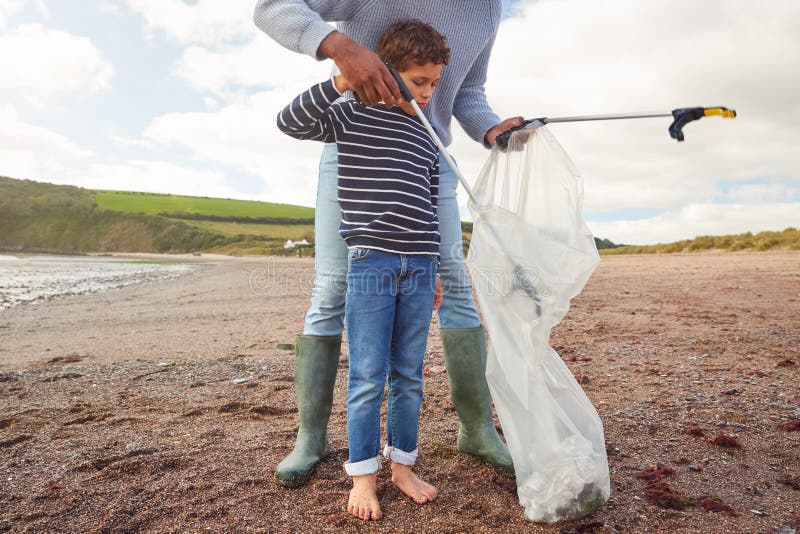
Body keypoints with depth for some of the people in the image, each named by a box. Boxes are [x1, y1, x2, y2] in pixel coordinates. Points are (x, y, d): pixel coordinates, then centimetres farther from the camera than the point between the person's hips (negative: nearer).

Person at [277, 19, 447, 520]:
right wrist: (342, 81, -18)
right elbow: (291, 121, -9)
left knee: (409, 375, 10)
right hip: (371, 263, -5)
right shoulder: (354, 115, 3)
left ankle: (402, 465, 25)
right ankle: (363, 475, 15)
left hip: (418, 270, 5)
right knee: (368, 377, -1)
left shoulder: (427, 137, 18)